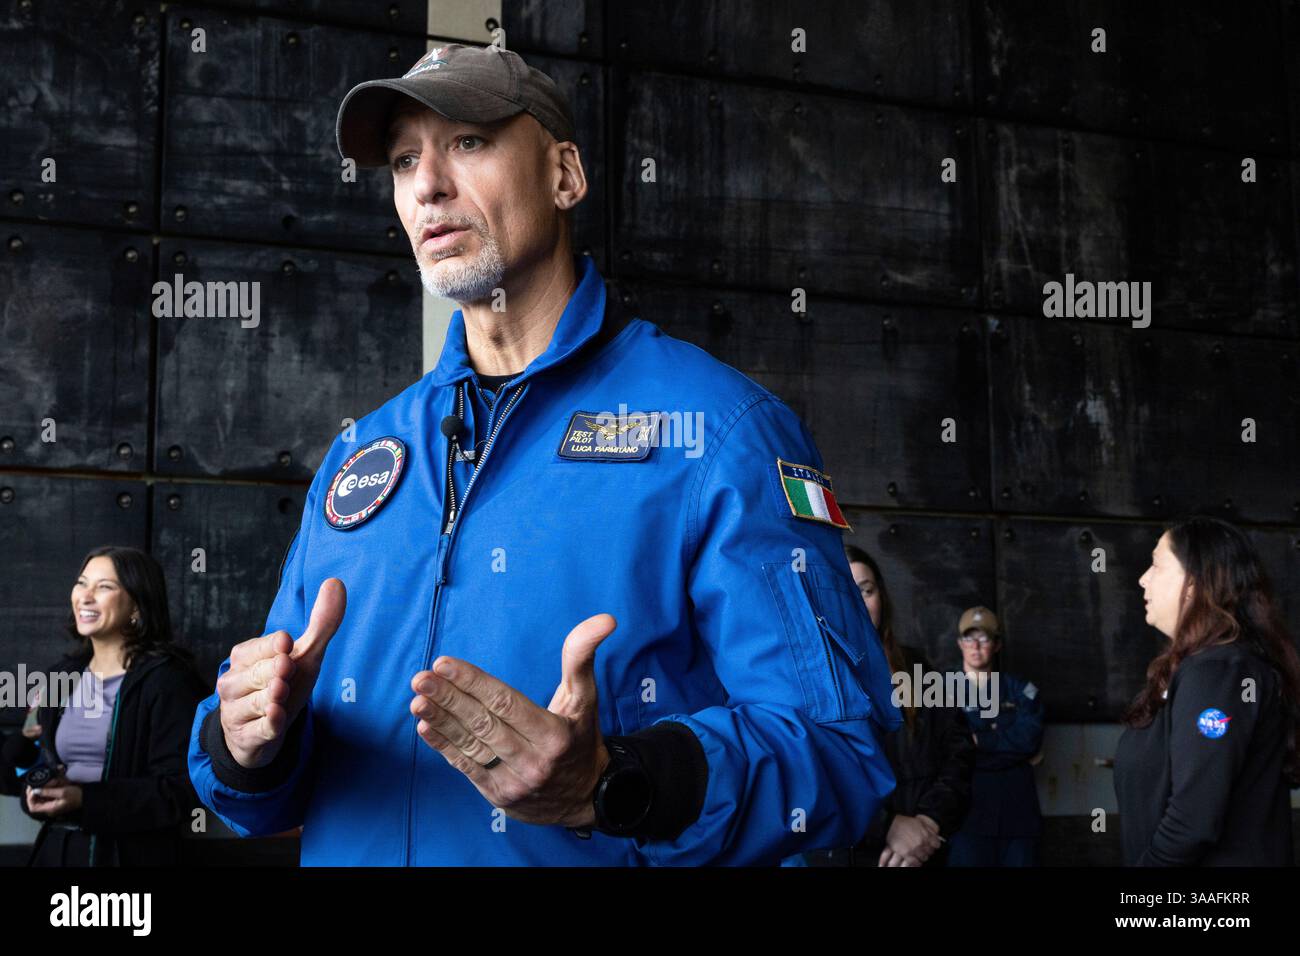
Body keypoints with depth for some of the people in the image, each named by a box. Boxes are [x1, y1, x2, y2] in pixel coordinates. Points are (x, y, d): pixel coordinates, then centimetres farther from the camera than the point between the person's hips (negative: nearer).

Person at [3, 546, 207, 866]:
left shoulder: (167, 679, -12)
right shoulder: (62, 675, 9)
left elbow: (182, 789, -17)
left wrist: (84, 800, -22)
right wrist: (37, 791, -8)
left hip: (133, 853, -6)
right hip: (56, 847, 6)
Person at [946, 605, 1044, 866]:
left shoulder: (1020, 690, 11)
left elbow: (1031, 738, -5)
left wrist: (980, 740, -7)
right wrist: (1014, 749, -7)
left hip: (1017, 812, 3)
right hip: (968, 812, -2)